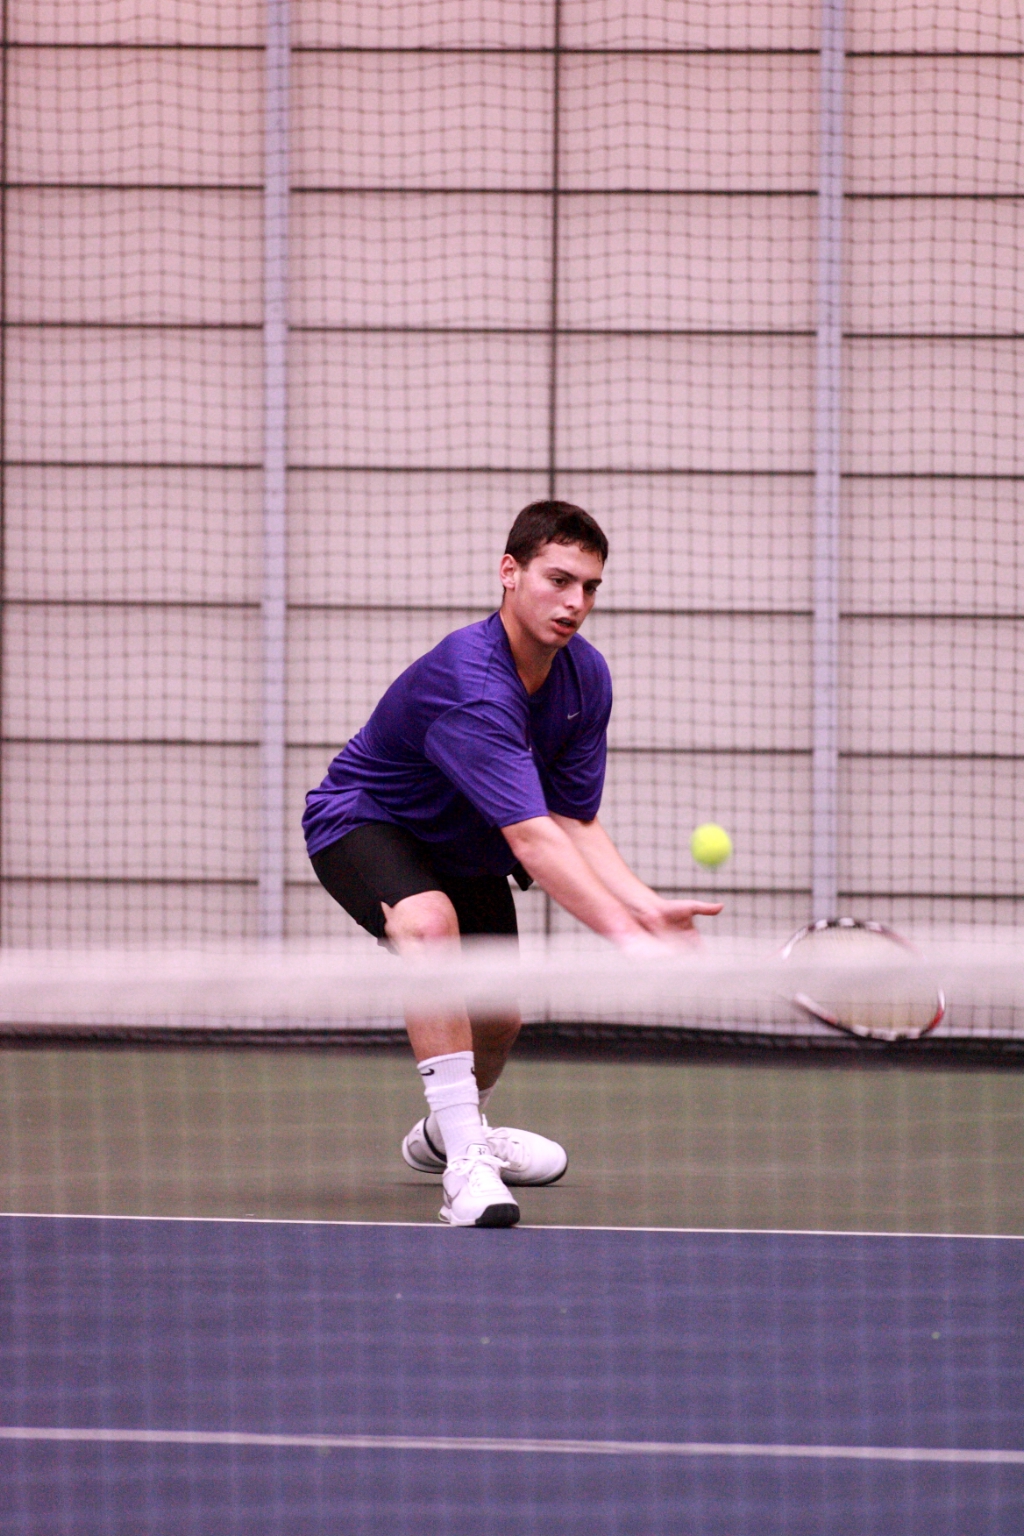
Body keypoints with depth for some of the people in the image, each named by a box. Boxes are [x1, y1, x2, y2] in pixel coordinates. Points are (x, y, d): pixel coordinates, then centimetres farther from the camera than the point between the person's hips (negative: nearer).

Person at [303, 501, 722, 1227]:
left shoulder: (585, 676, -12)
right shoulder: (469, 684, -39)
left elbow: (574, 821, -9)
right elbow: (532, 840, -46)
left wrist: (647, 905, -26)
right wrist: (627, 937, -52)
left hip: (464, 846, 8)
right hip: (364, 821, -8)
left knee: (497, 1019, 13)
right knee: (429, 924, -38)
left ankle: (447, 1131, 49)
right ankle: (465, 1165, -39)